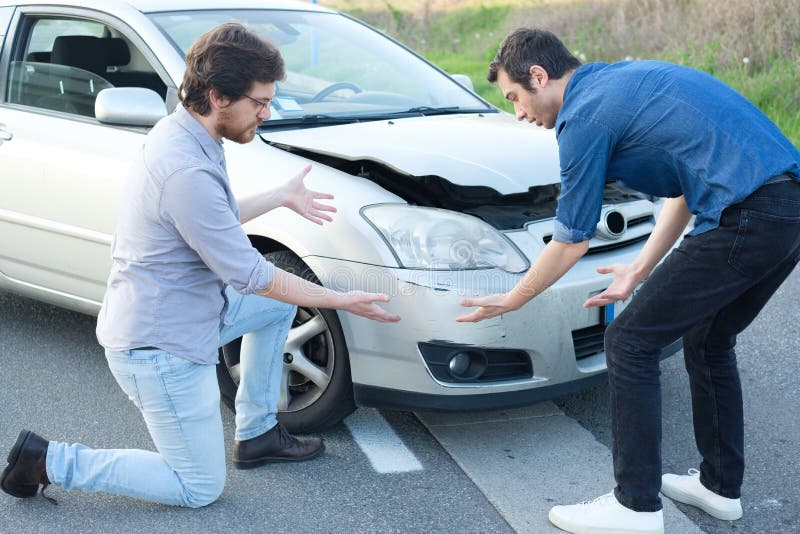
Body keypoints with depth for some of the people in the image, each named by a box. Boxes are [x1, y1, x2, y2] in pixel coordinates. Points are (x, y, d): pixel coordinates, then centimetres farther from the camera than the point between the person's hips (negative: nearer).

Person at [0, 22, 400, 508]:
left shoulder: (178, 132, 0)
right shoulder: (188, 172, -31)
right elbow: (249, 277, -23)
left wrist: (282, 197, 20)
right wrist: (340, 300, -13)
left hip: (167, 311, 10)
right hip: (160, 348, -10)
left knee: (280, 301, 19)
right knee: (201, 490, 4)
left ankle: (257, 433, 26)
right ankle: (50, 461, 7)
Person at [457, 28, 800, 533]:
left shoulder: (584, 116, -6)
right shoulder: (628, 80, 22)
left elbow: (572, 241, 1)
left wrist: (511, 300, 15)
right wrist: (640, 270, 25)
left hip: (745, 219, -10)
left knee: (629, 342, 1)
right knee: (707, 340, 25)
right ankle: (721, 484, 36)